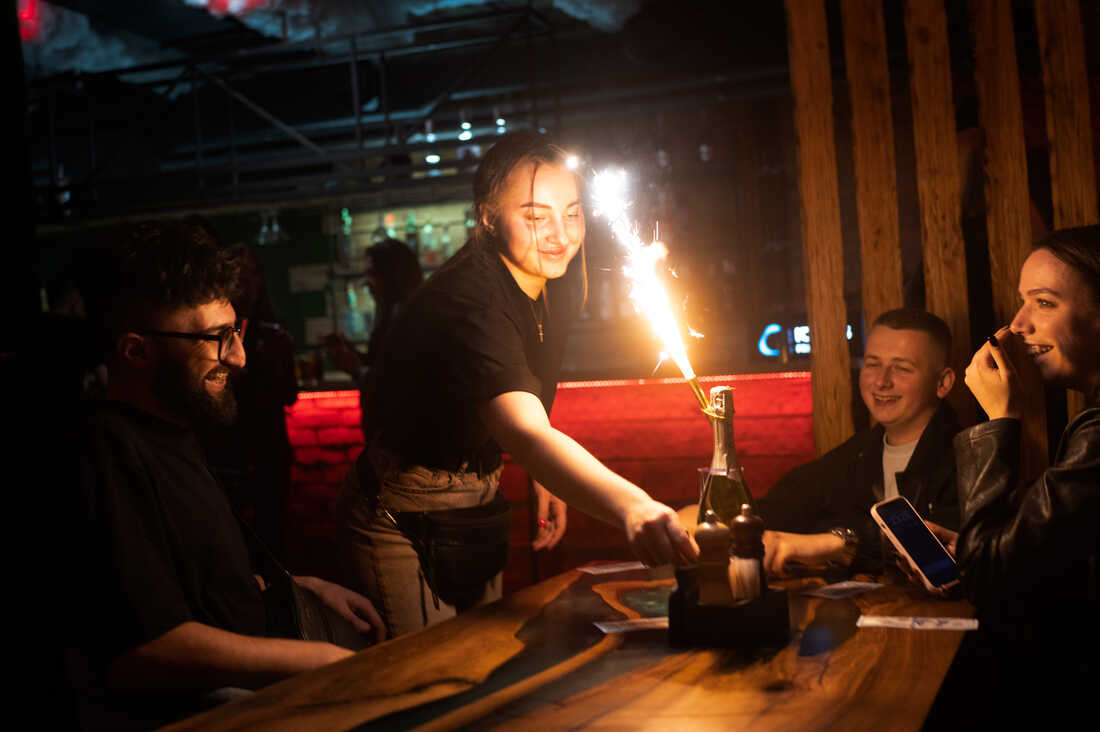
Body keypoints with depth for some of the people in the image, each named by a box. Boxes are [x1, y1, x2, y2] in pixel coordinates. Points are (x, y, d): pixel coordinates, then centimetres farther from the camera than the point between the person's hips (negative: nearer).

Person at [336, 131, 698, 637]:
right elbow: (524, 434, -47)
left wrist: (551, 484, 11)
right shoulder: (471, 300, -31)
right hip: (406, 515, -8)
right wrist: (629, 506, -62)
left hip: (477, 506, 8)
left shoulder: (555, 284, -4)